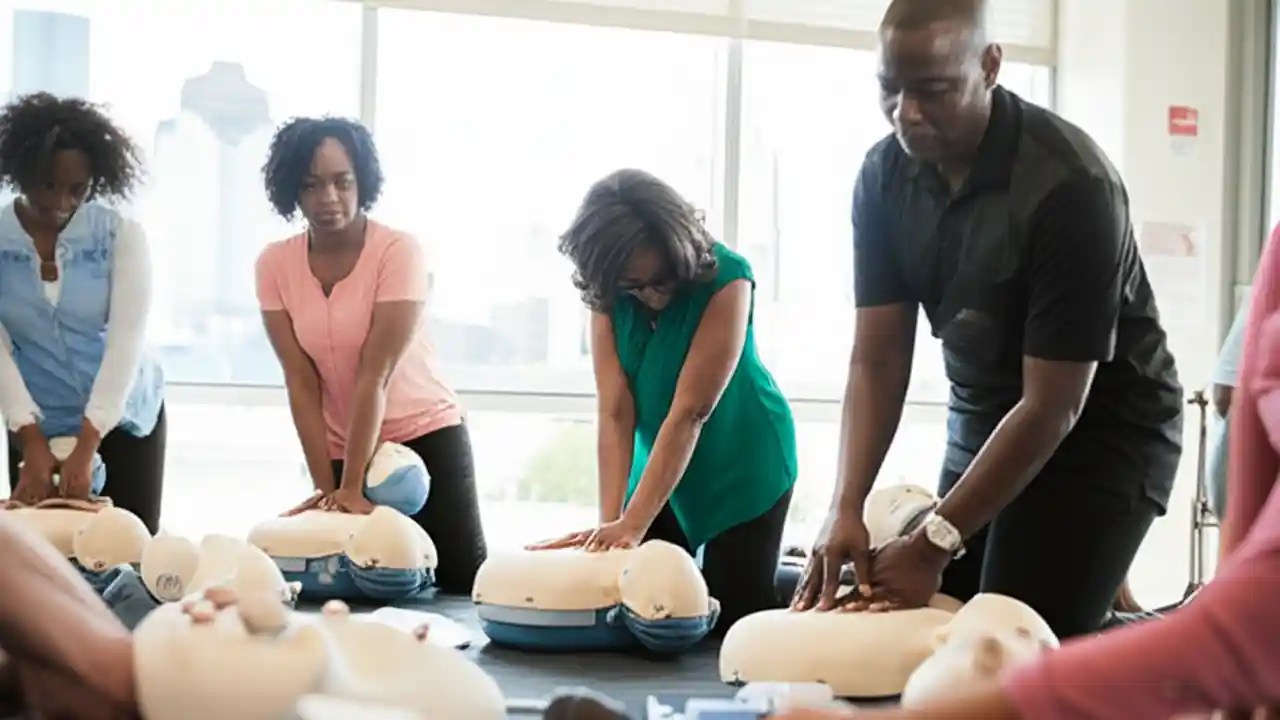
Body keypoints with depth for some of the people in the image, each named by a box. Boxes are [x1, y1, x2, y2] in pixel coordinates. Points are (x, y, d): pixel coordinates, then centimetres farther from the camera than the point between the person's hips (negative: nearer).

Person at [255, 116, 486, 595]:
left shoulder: (399, 251, -15)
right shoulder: (275, 264, -4)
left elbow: (375, 375, -20)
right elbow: (301, 384, -7)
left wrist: (352, 489, -23)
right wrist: (326, 486, -13)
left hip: (425, 438, -3)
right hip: (339, 450, 3)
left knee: (462, 589, -4)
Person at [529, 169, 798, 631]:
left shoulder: (726, 278, -28)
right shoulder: (607, 292, -15)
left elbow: (690, 411, -32)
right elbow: (614, 411, -20)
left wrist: (633, 524, -36)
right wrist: (610, 521, -30)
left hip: (742, 461, -4)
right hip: (658, 460, 4)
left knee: (732, 614, -7)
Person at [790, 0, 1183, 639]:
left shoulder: (1070, 184, -26)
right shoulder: (883, 177, -8)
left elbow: (1054, 406, -25)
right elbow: (877, 360, -7)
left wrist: (933, 544, -25)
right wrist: (845, 508, -21)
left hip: (1101, 430, -6)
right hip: (981, 424, 6)